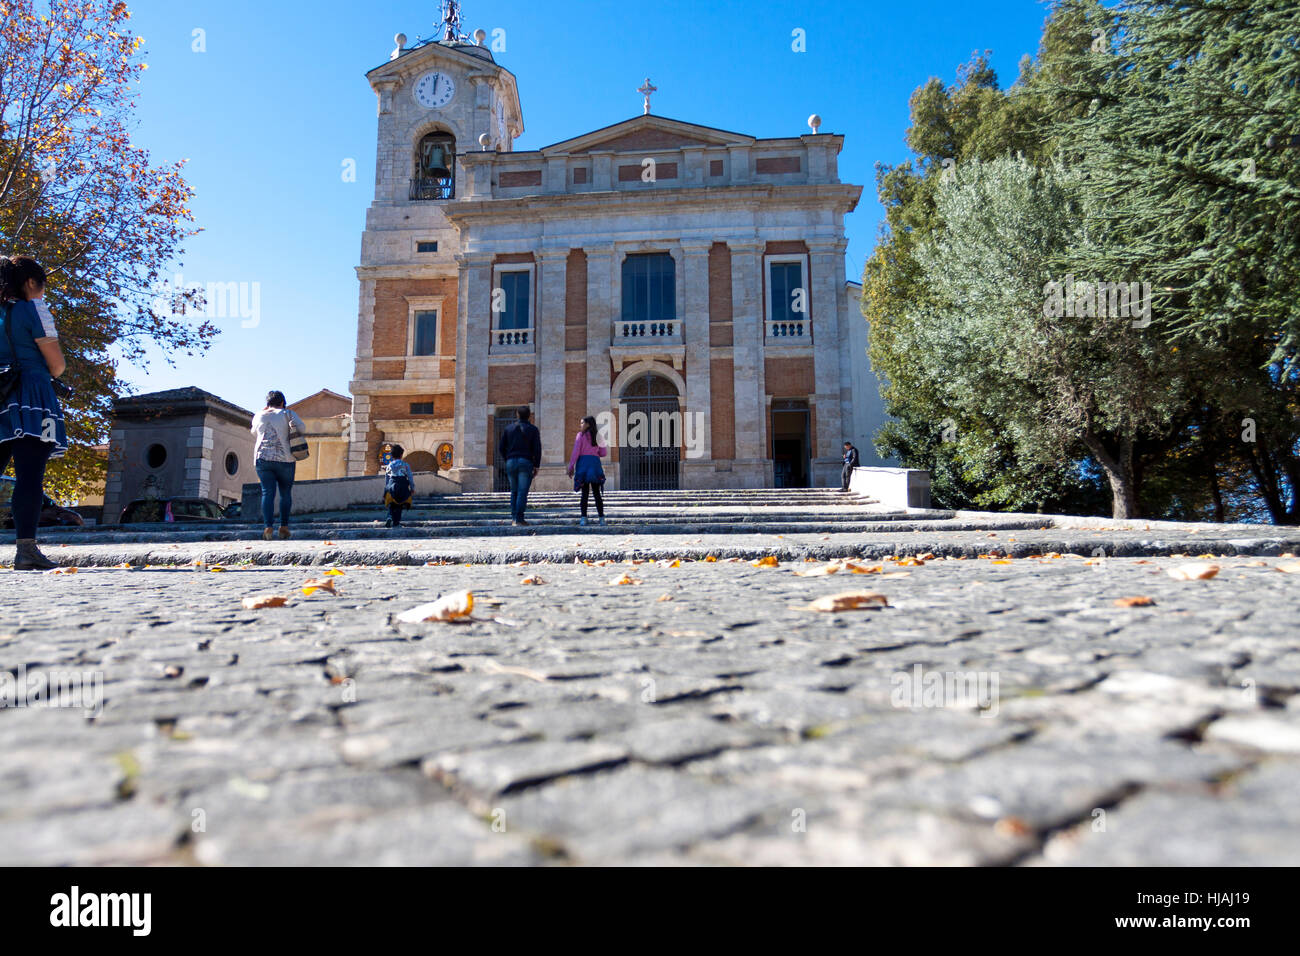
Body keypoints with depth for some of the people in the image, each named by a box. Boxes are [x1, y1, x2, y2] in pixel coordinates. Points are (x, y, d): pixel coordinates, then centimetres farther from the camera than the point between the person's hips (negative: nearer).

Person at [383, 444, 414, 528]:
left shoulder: (389, 466, 7)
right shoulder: (405, 465, 0)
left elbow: (386, 479, 12)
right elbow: (410, 478, 1)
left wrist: (386, 489, 22)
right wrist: (412, 489, 9)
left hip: (391, 489, 2)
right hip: (403, 489, -2)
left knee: (392, 506, 17)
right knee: (399, 506, 7)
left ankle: (390, 517, -6)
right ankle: (396, 523, 6)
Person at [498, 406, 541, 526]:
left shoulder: (508, 428, 11)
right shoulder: (533, 429, 2)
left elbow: (500, 448, 9)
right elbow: (537, 449, -5)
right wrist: (536, 467, 0)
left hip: (511, 462, 3)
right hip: (526, 462, -3)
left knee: (514, 491, 15)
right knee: (522, 492, -4)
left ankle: (513, 518, 8)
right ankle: (519, 519, -10)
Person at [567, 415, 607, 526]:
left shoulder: (580, 435, -1)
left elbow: (576, 452, -6)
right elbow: (604, 453, 9)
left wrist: (571, 467, -2)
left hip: (583, 462, -3)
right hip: (595, 462, 3)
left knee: (584, 492, -1)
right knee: (596, 493, 9)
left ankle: (584, 518, -7)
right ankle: (601, 518, 8)